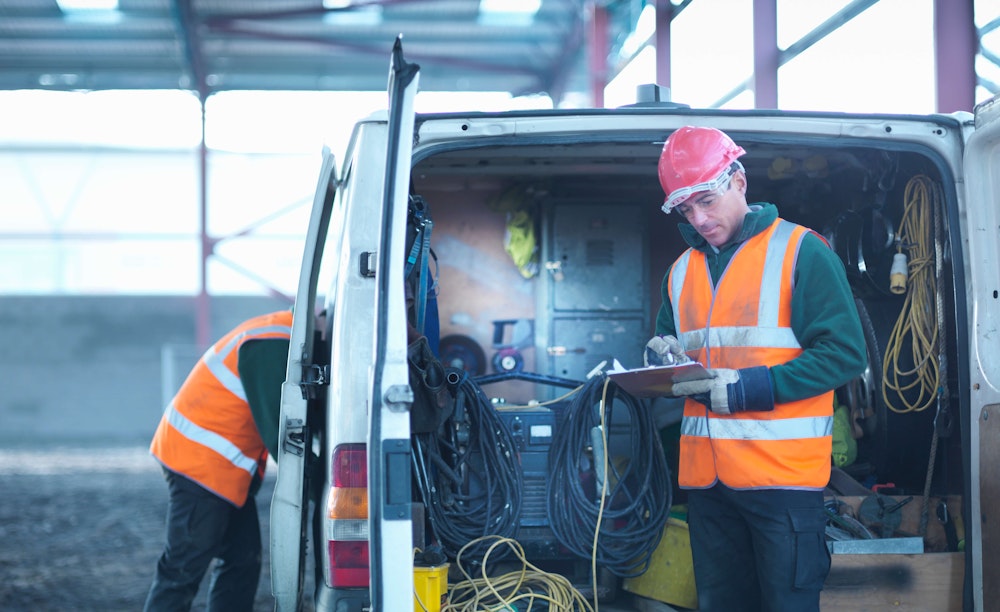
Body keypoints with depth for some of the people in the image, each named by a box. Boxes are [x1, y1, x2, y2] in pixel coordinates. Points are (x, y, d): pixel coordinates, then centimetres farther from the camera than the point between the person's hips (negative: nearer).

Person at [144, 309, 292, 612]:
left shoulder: (282, 331, 10)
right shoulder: (272, 347, -22)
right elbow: (279, 434, -23)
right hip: (202, 462, -10)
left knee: (243, 558, 11)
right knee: (185, 565, -5)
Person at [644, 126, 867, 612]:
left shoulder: (800, 252, -4)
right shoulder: (682, 271, 15)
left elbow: (845, 352, -10)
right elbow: (669, 342, 26)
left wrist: (748, 387, -17)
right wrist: (666, 358, 0)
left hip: (782, 474, -6)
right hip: (705, 475, 6)